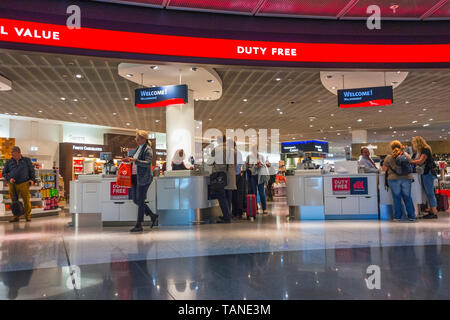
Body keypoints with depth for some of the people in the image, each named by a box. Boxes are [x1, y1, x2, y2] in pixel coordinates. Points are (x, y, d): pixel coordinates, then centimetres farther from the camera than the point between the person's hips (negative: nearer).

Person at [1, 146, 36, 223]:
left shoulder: (26, 160, 10)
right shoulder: (9, 162, 12)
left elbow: (32, 170, 14)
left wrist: (32, 179, 1)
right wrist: (9, 179, -4)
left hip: (24, 184, -2)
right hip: (13, 185, 2)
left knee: (27, 200, -3)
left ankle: (28, 216, 8)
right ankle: (16, 217, 13)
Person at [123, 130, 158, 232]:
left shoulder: (148, 149, -9)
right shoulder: (139, 148, 17)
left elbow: (148, 163, -20)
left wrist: (135, 160, -30)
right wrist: (130, 160, 8)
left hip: (143, 178, -9)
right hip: (135, 177, 9)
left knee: (140, 201, -4)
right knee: (136, 200, 11)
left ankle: (139, 225, 5)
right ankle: (153, 216, 25)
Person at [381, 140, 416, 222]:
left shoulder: (389, 157, -4)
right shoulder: (407, 156, 4)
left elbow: (384, 169, -1)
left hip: (394, 179, -2)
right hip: (407, 178, 2)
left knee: (397, 198, 6)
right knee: (407, 197, 11)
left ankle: (397, 216, 11)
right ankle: (412, 216, 16)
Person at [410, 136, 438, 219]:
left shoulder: (426, 150, -11)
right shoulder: (419, 151, 16)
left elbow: (421, 161, -19)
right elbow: (417, 162, 12)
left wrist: (410, 161, -14)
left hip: (428, 173, -9)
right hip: (423, 174, 9)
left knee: (430, 193, -6)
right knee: (428, 193, 11)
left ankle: (434, 213, -2)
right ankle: (431, 211, 16)